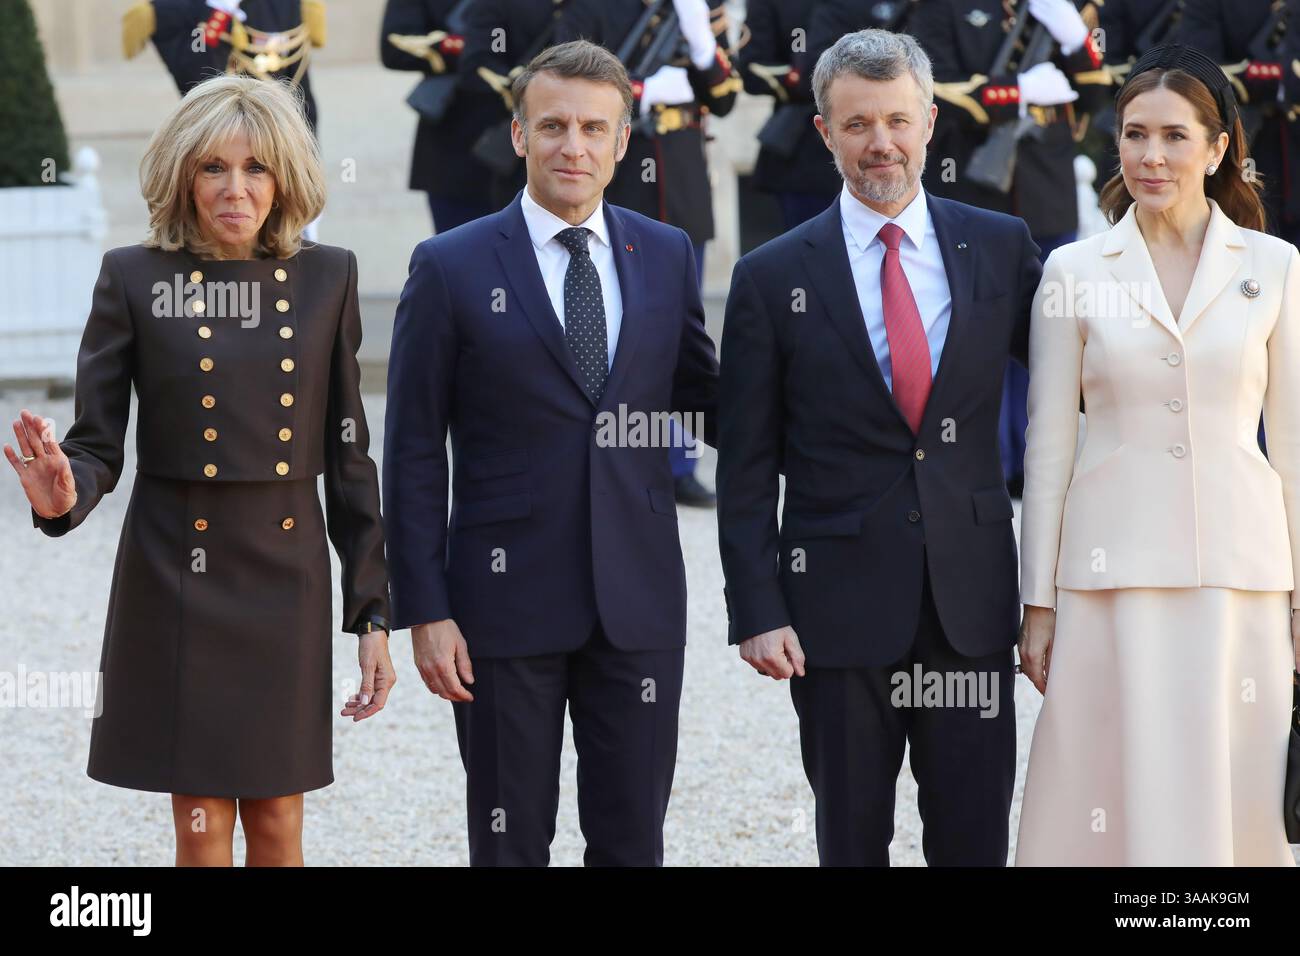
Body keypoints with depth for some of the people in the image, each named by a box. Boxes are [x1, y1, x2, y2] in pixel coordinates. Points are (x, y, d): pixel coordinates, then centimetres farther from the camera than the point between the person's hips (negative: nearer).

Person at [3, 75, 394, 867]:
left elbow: (349, 454, 7)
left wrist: (374, 612, 5)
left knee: (277, 820, 5)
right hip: (178, 575, -2)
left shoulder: (325, 279, 4)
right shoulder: (135, 280, -2)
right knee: (202, 825, 1)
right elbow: (98, 446, -1)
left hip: (286, 575, 2)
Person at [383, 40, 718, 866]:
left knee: (633, 838, 6)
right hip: (507, 601, -2)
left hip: (639, 598, 2)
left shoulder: (667, 255, 7)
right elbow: (415, 454, -2)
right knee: (512, 839, 6)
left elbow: (702, 396, 19)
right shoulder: (453, 268, -3)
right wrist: (425, 611, -7)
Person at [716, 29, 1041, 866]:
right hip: (840, 601, -1)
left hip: (971, 600, 1)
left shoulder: (1000, 248, 5)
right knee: (852, 839, 7)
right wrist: (757, 611, -6)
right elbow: (746, 469, 1)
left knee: (975, 838, 3)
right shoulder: (774, 278, 0)